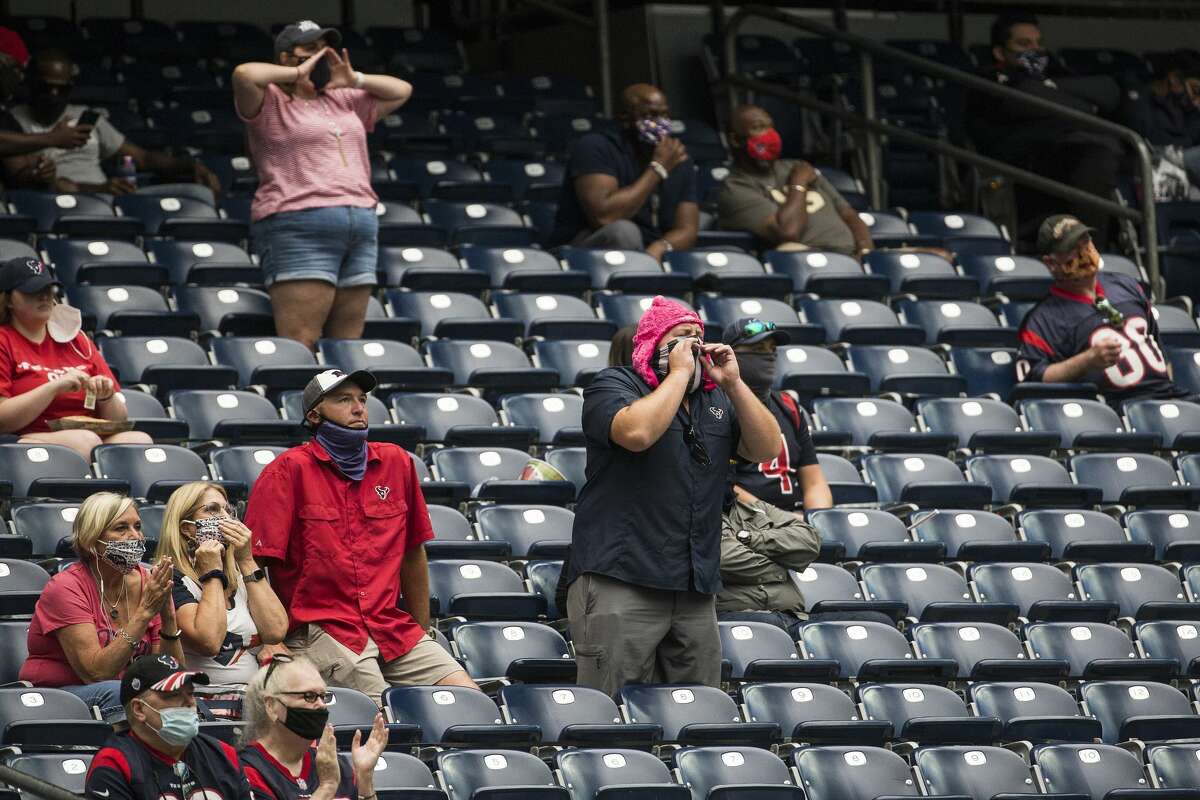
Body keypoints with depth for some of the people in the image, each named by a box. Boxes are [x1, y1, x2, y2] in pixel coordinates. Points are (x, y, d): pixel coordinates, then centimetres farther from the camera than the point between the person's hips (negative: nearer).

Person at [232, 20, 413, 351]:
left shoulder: (343, 102, 23)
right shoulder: (271, 103, 3)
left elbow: (401, 90, 32)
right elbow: (244, 75, -18)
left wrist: (355, 80, 18)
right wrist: (298, 74, -4)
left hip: (361, 230, 7)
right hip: (299, 229, -7)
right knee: (300, 345, -15)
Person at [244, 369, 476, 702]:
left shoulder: (395, 462, 13)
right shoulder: (289, 470, -2)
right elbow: (254, 563, -7)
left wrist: (422, 631, 21)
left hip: (392, 628, 6)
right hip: (319, 629, -5)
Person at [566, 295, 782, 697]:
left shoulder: (716, 400, 20)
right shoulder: (613, 385, 1)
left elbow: (767, 449, 8)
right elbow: (637, 432, -21)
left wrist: (733, 383, -1)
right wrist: (679, 373, -11)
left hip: (695, 589, 6)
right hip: (620, 583, -6)